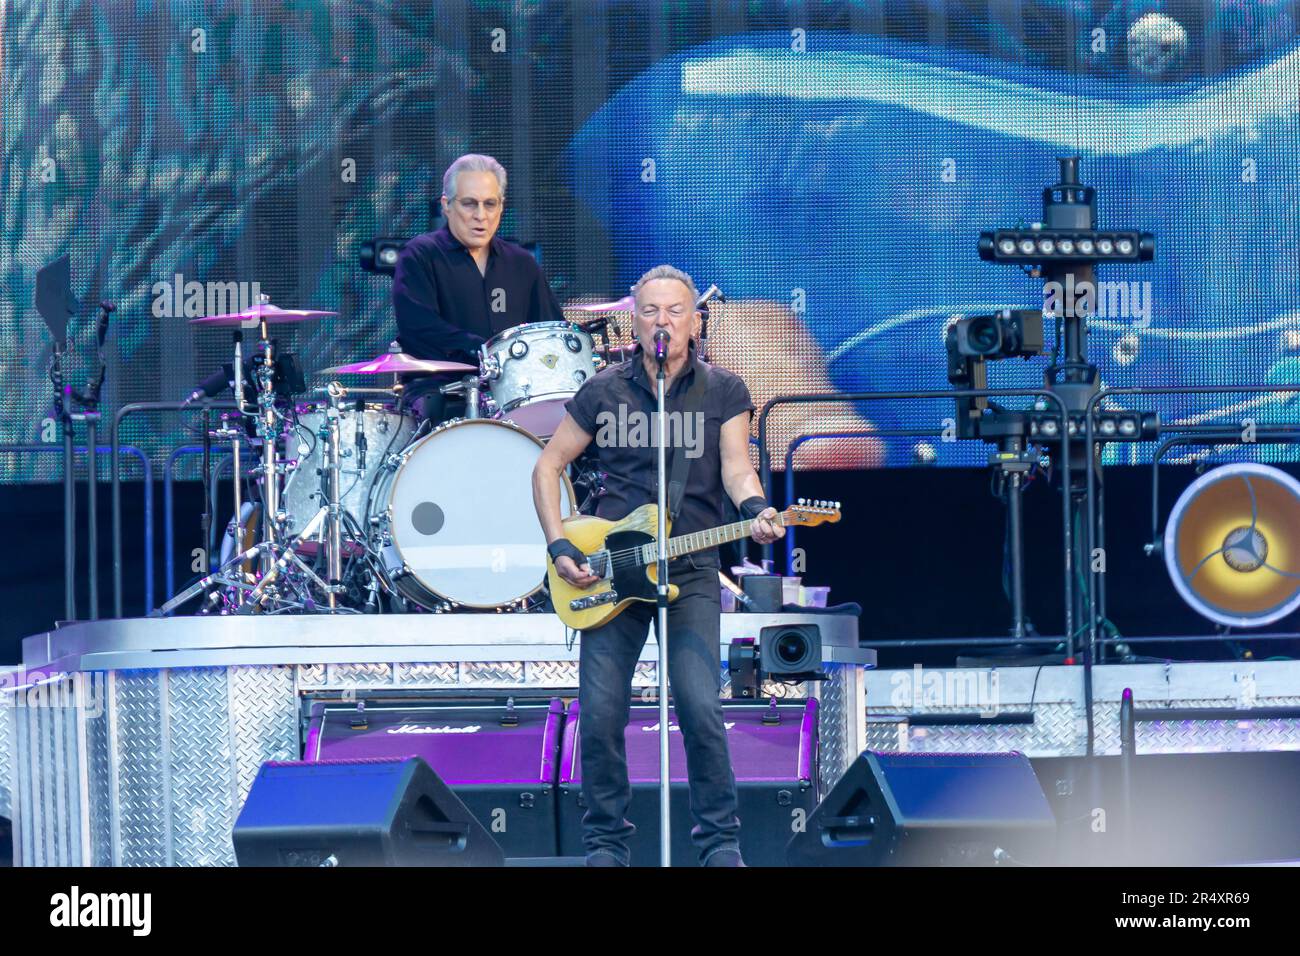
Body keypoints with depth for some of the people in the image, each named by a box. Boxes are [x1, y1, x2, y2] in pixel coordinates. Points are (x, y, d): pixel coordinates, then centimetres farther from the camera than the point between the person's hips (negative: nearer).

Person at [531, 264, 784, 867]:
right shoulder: (604, 392, 6)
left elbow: (735, 467, -7)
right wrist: (560, 547, 0)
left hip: (691, 572, -1)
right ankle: (607, 843, 13)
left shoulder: (724, 392, 5)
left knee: (700, 709, -14)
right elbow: (548, 466, 12)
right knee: (600, 717, -3)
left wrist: (754, 511, -29)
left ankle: (721, 841, -1)